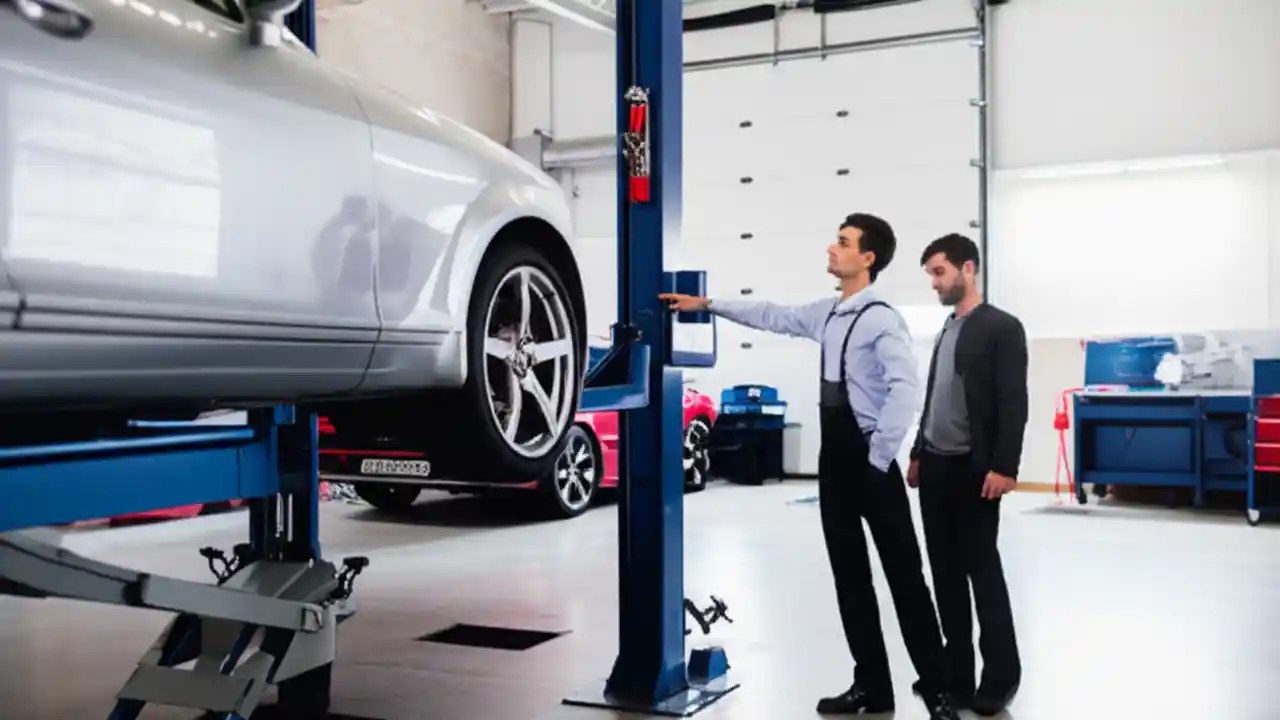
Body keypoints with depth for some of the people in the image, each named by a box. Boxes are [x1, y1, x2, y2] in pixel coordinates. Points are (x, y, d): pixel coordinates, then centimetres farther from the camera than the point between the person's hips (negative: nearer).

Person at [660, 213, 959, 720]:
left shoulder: (882, 320, -15)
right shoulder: (826, 313, 10)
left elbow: (905, 390, -25)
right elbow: (773, 317, 23)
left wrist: (879, 458, -20)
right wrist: (707, 304, 25)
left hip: (869, 464, -8)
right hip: (834, 460, 8)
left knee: (904, 576, -1)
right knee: (849, 576, 12)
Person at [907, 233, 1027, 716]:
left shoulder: (1001, 327, -7)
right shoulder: (945, 331, 16)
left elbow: (1014, 404, -13)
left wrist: (1004, 467, -19)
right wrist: (918, 454, 19)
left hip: (974, 470, -7)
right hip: (936, 467, 7)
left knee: (983, 570, -1)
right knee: (946, 573, 9)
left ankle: (1000, 676, 11)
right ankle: (955, 672, 16)